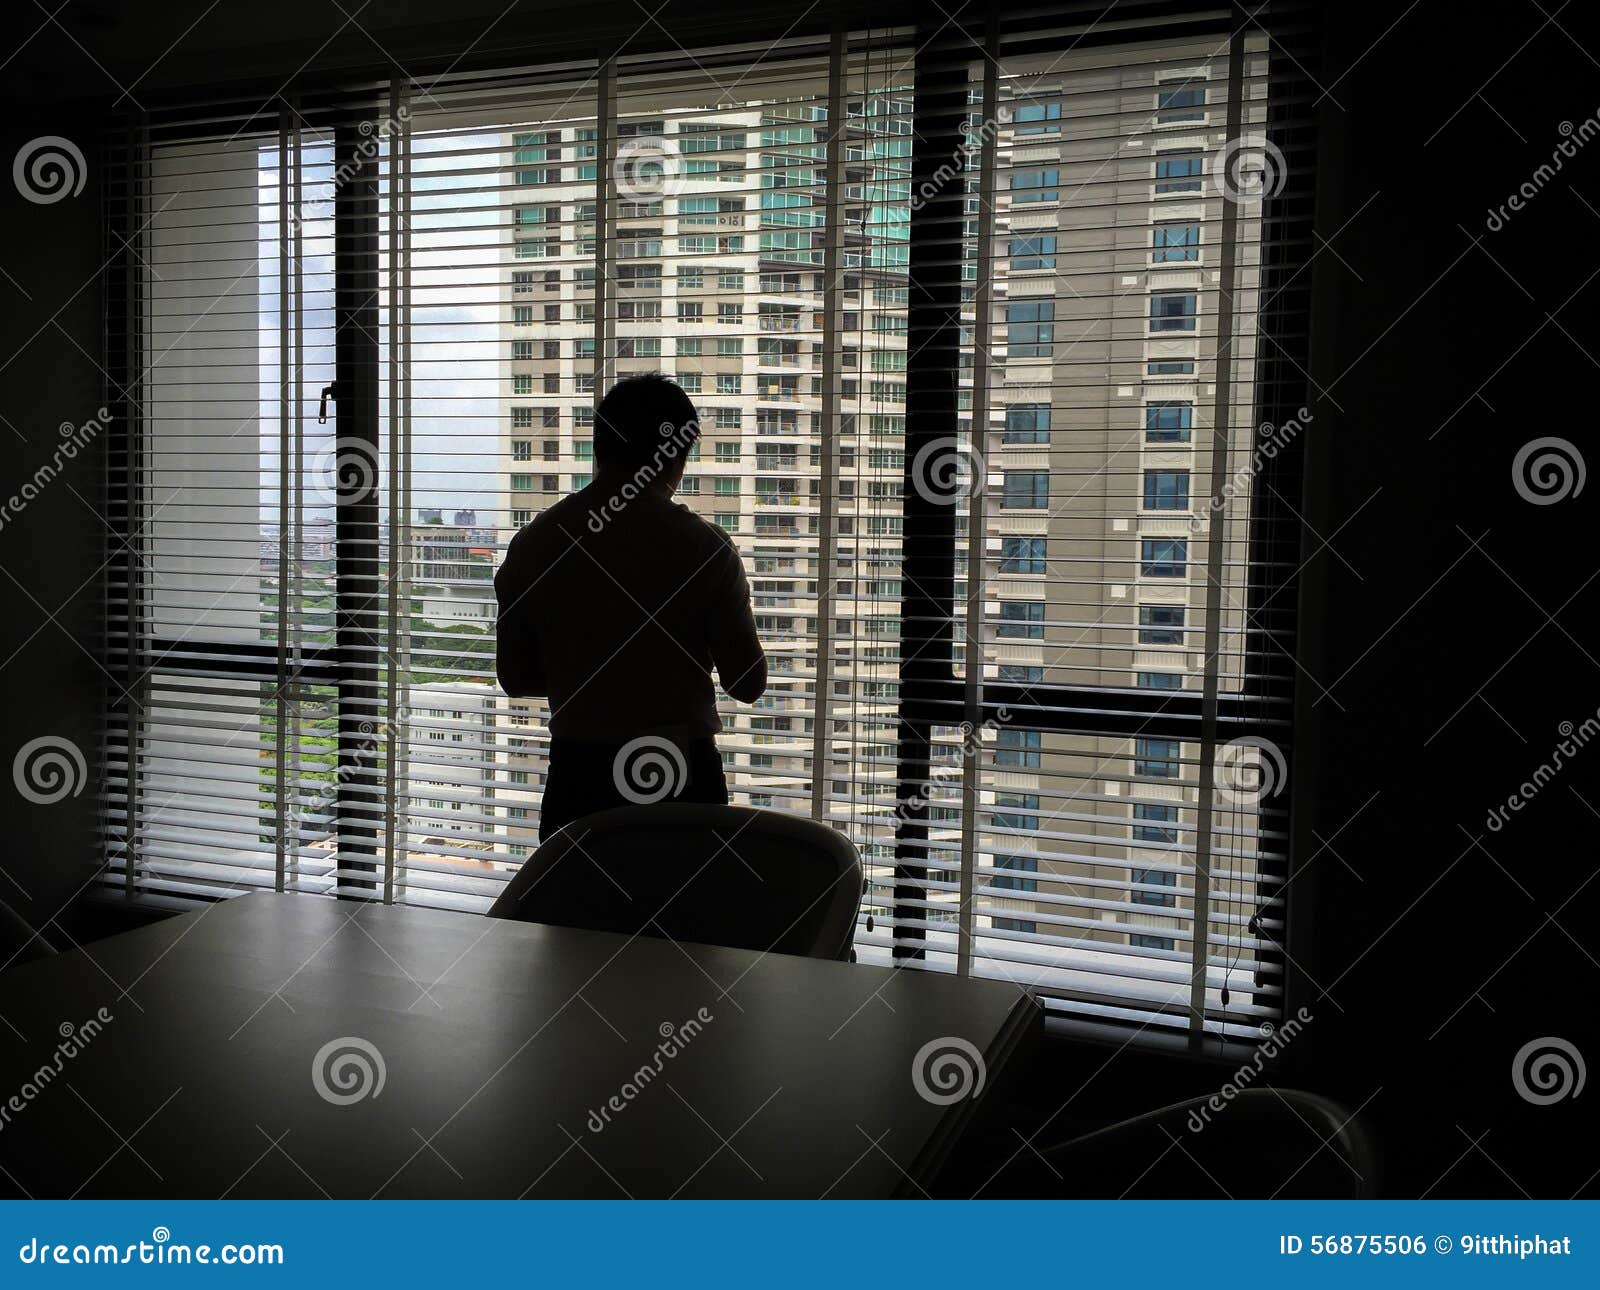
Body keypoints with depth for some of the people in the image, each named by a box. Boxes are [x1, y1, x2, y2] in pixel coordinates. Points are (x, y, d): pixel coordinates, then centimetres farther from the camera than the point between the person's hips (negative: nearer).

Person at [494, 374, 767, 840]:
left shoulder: (535, 544, -1)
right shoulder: (703, 548, -9)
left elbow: (516, 677, 6)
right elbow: (747, 684, -4)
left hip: (578, 776, 2)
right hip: (683, 776, -2)